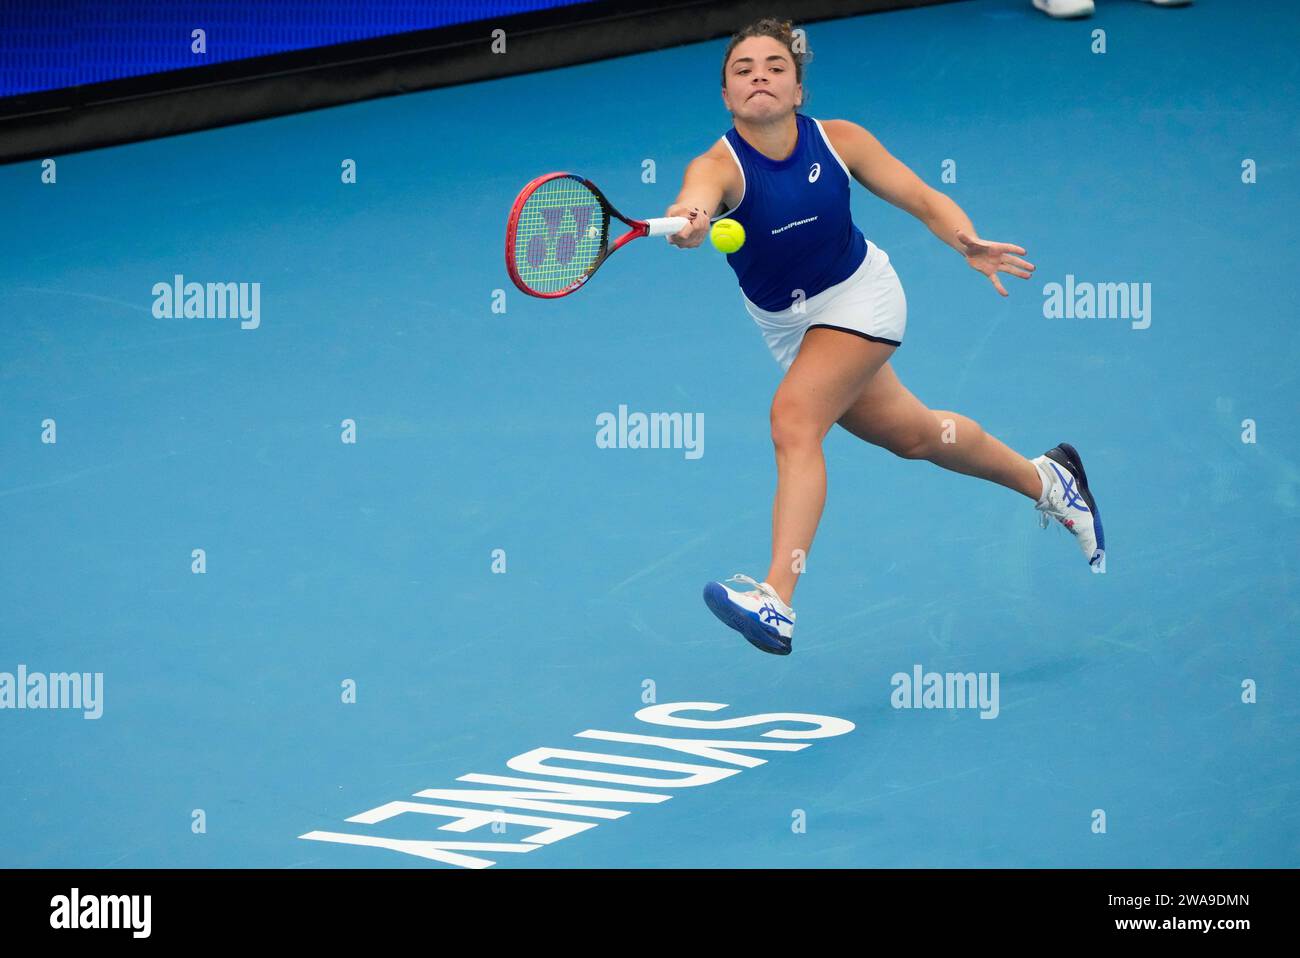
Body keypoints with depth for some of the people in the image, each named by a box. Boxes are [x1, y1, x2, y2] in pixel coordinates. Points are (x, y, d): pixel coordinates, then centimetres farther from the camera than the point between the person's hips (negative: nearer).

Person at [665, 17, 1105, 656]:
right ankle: (1046, 480, 45)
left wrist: (968, 243, -30)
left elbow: (924, 201, -10)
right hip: (786, 325, 3)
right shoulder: (718, 166, -23)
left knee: (793, 417, -27)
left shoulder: (839, 141, -18)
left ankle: (776, 604, -35)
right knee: (912, 434, 18)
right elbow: (696, 200, -48)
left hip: (858, 296, -3)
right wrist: (687, 220, -72)